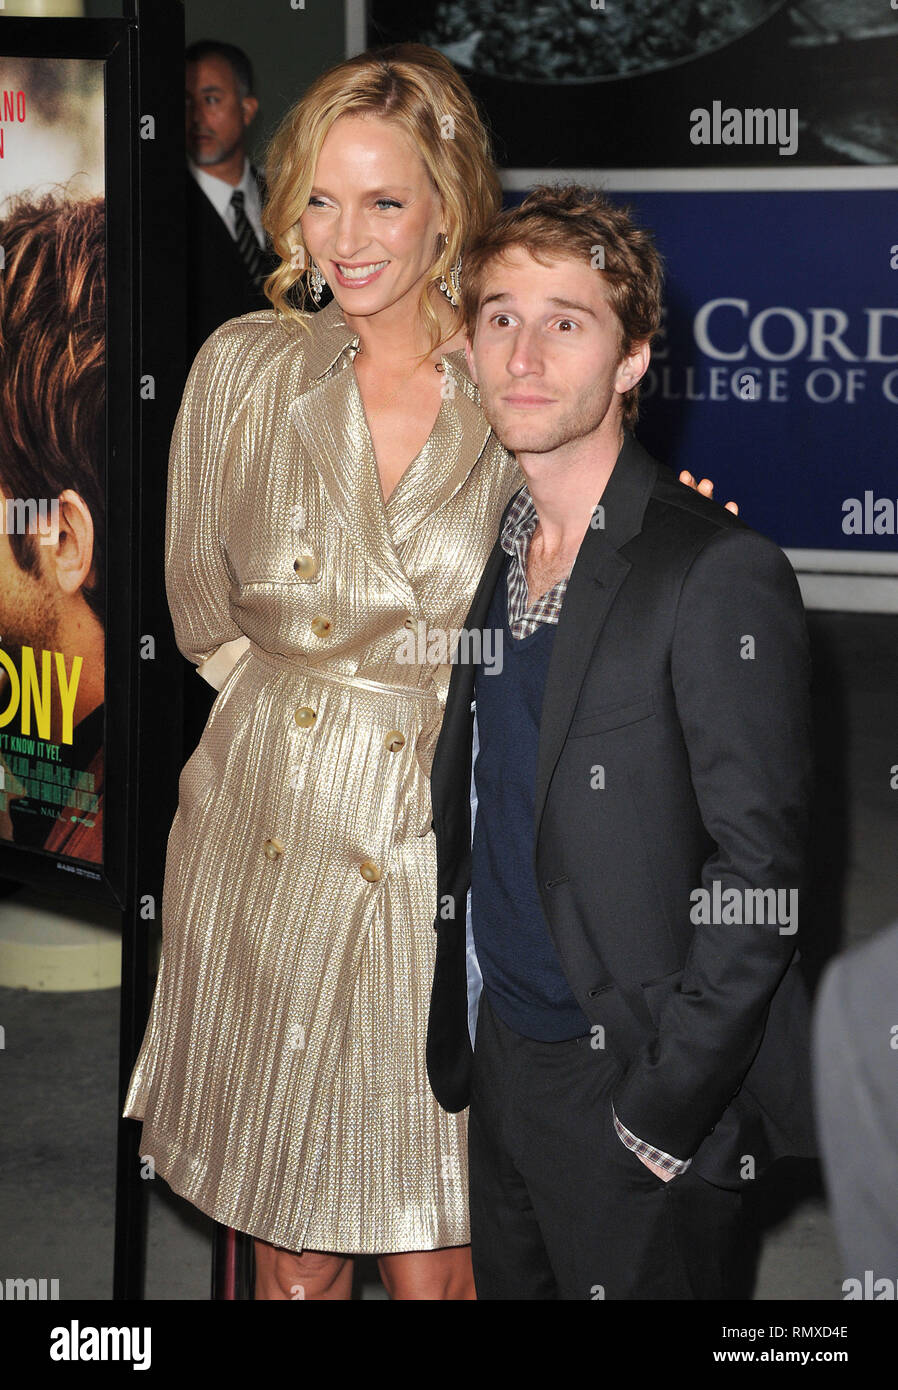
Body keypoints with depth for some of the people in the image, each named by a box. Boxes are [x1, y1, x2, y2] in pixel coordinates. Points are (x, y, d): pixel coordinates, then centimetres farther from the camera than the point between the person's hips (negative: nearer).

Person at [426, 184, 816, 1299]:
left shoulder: (719, 575, -16)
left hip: (640, 1093, -7)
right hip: (500, 1070, 7)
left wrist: (661, 1114, -17)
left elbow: (758, 880, -17)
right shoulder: (498, 558, 8)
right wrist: (461, 1045, 10)